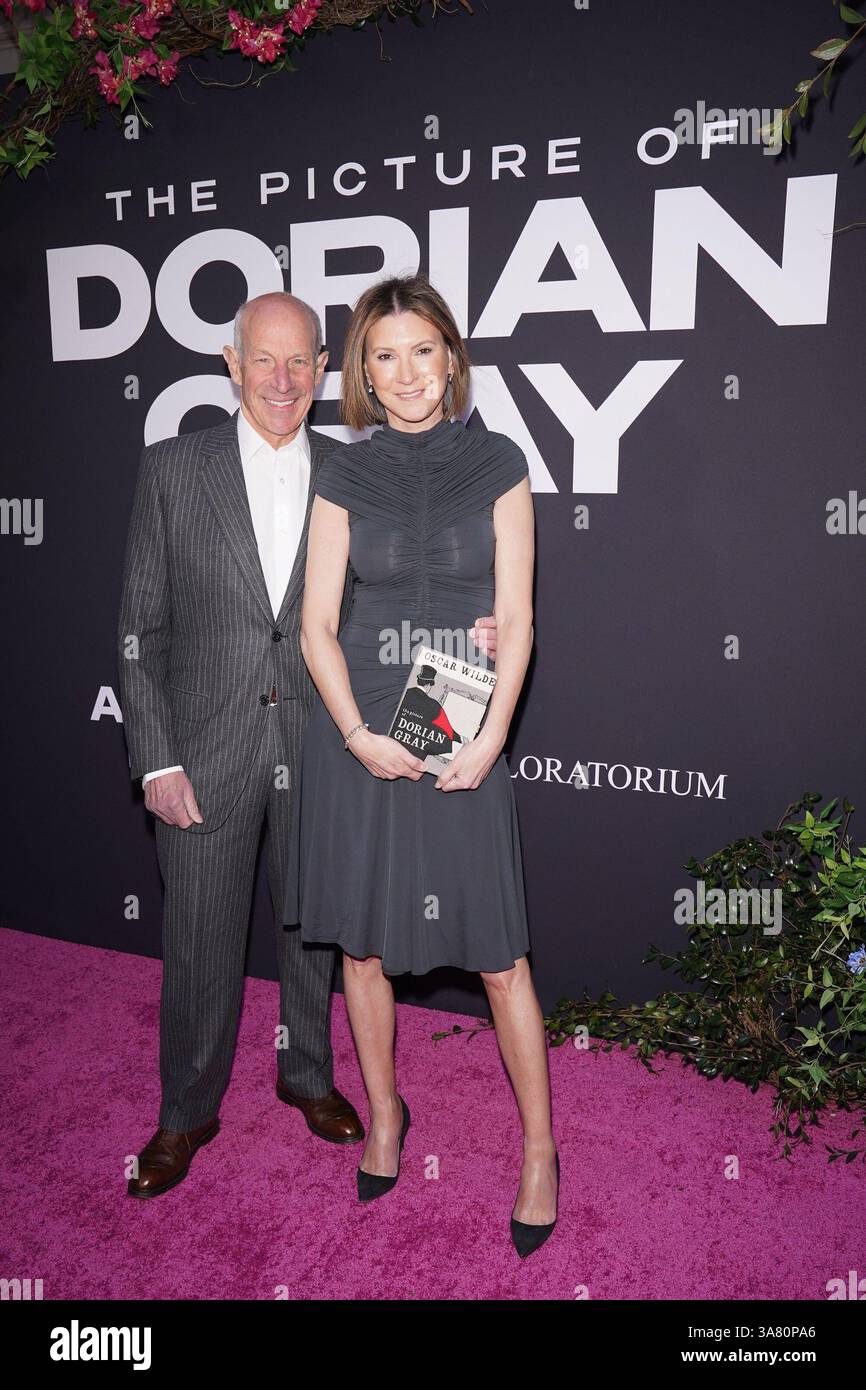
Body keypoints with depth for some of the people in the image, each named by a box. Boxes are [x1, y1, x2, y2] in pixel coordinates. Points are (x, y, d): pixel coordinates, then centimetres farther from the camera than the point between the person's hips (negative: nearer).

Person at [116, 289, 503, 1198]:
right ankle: (187, 1113, 33)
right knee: (200, 942, 10)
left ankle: (308, 1074, 42)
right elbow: (141, 628, -2)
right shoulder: (171, 468, -2)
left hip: (318, 743, 2)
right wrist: (156, 760, -8)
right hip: (207, 745, -1)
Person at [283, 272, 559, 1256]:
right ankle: (384, 1117, 36)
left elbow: (515, 619, -2)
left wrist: (490, 738, -12)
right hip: (358, 732, 2)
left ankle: (540, 1149, 23)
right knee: (363, 942, 12)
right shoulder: (345, 474, 3)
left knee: (497, 951, 3)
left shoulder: (498, 464, 1)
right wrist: (358, 734, -10)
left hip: (465, 736, -1)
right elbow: (317, 626, 1)